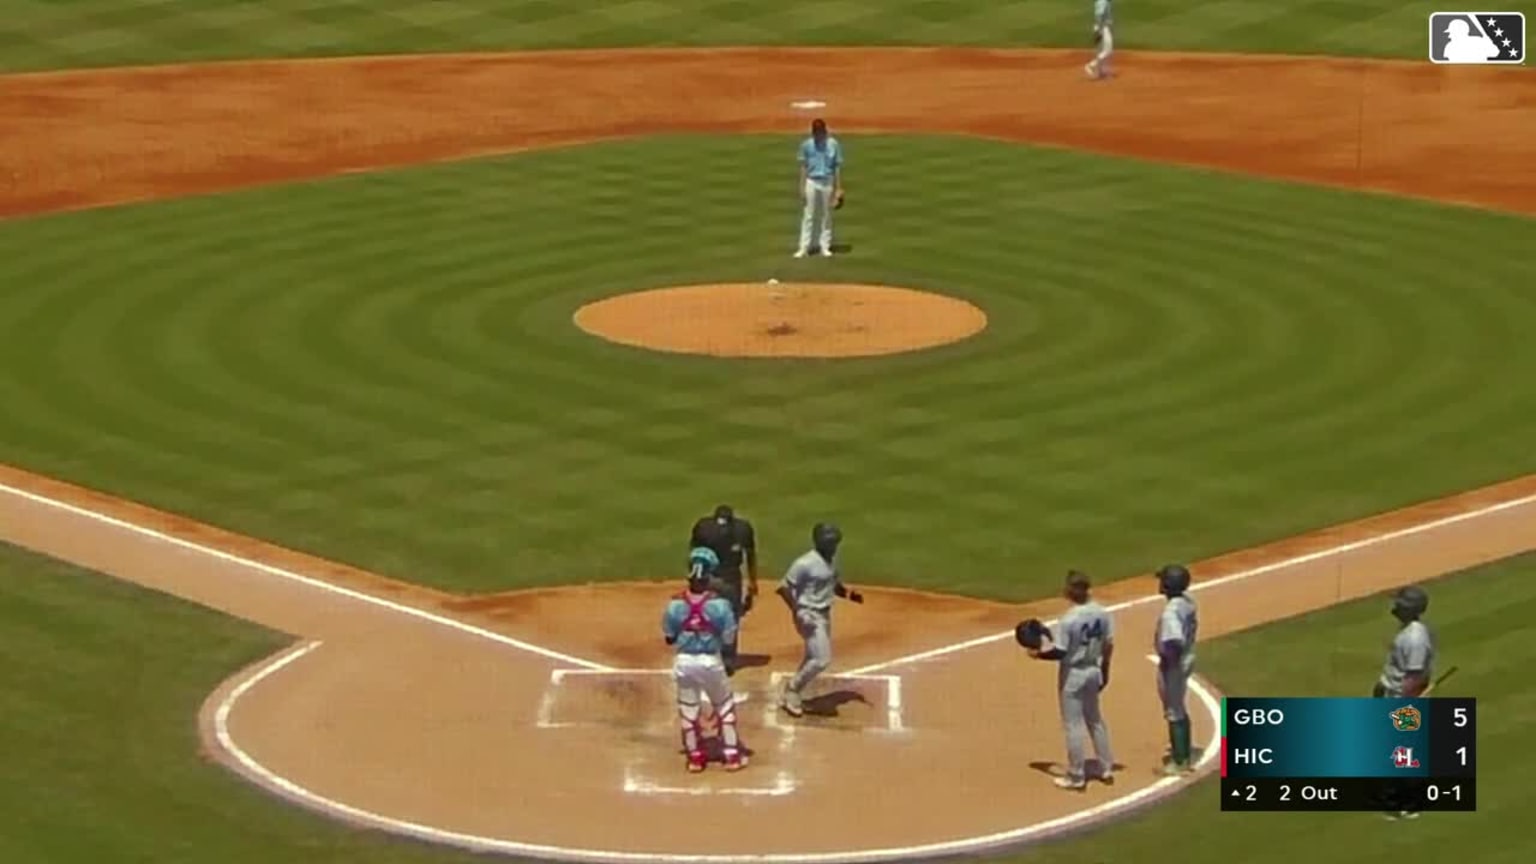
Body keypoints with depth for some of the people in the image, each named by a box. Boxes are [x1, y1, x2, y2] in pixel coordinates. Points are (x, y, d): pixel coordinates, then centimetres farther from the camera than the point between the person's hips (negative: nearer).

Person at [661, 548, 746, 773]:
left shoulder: (675, 604, -12)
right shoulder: (719, 603, -17)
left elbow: (669, 638, -2)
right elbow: (728, 637, -10)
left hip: (684, 661, 1)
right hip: (711, 661, -1)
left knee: (688, 708, 18)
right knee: (725, 705, 18)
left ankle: (695, 756, 25)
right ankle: (732, 755, 22)